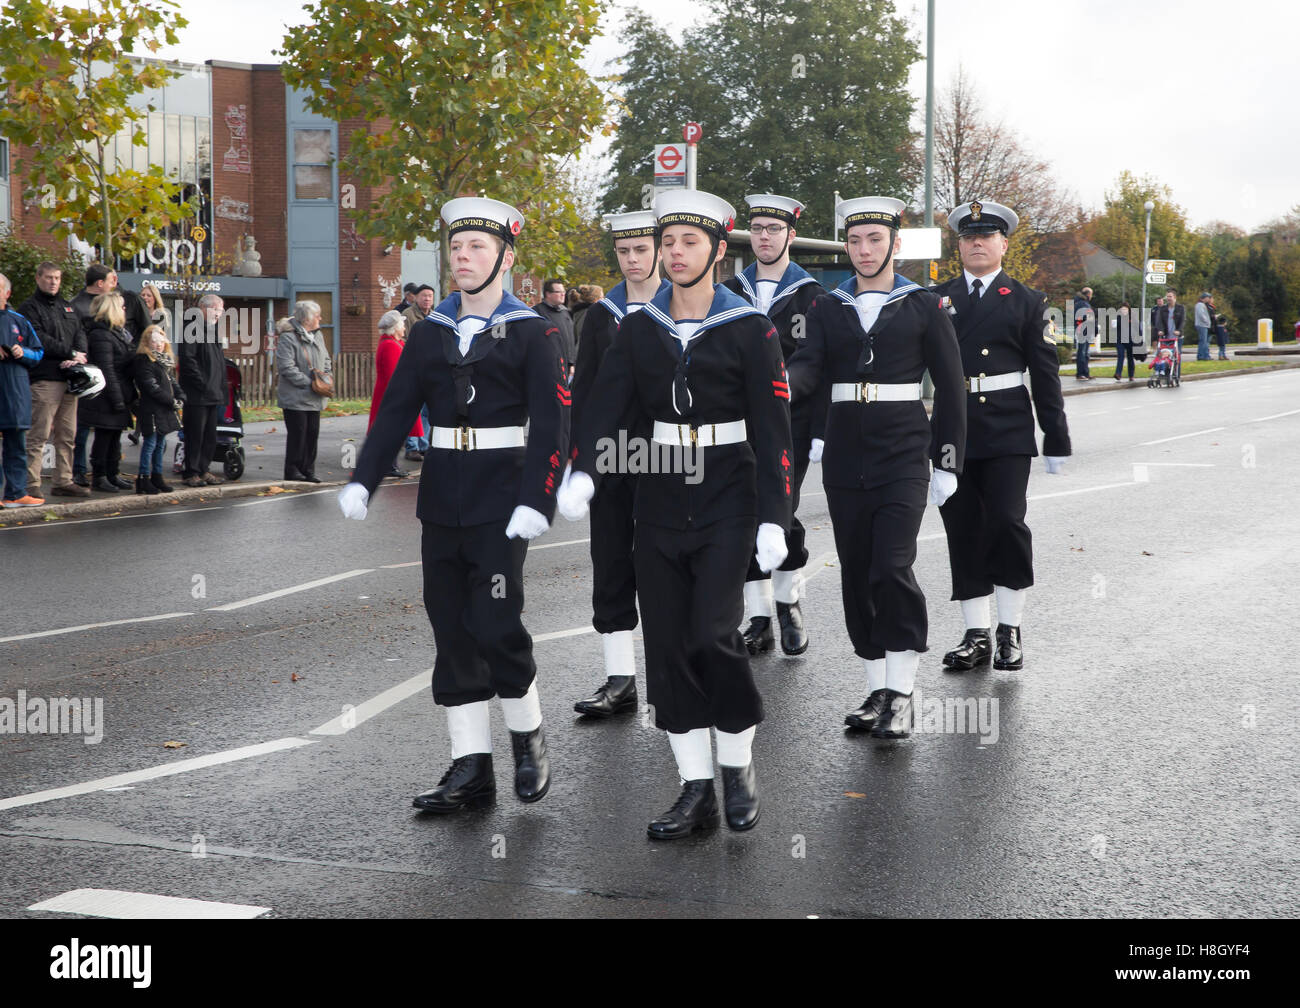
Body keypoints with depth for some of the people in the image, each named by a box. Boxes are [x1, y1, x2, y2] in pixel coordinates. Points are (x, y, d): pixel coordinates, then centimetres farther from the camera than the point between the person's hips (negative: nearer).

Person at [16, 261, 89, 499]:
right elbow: (40, 340, -11)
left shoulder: (68, 308, 23)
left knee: (67, 435, 8)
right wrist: (71, 353, -12)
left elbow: (80, 334, 12)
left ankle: (63, 482, 14)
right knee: (38, 435, -9)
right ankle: (31, 485, -8)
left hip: (70, 379, 7)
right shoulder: (29, 308, 1)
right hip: (45, 379, -7)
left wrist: (78, 357, -8)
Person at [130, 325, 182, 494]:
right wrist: (171, 401, -16)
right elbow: (152, 387, -17)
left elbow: (172, 382, 18)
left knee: (160, 443, 14)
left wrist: (180, 397, 0)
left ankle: (157, 475, 22)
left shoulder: (165, 361, 17)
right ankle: (144, 478, -2)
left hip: (165, 410, 9)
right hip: (151, 409, -9)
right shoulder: (143, 361, -12)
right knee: (150, 443, -6)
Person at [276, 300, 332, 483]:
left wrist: (326, 377, 5)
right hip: (295, 398, -7)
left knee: (312, 433, 8)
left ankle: (308, 470, 15)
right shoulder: (288, 339, -12)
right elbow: (286, 367, -19)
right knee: (297, 434, -4)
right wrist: (309, 383, -20)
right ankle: (292, 470, 6)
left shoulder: (317, 336, 14)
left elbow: (326, 360, 24)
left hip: (314, 399, 7)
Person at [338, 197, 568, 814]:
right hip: (441, 501, 5)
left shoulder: (531, 334, -3)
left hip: (500, 501, -5)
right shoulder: (429, 333, 11)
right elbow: (395, 411, 8)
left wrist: (536, 502, -18)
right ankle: (471, 765, 12)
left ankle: (528, 737, 14)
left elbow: (553, 425, -9)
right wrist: (363, 481, -3)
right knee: (451, 630, 5)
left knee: (495, 624, -10)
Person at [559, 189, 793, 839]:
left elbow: (772, 428, -5)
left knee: (713, 634, -15)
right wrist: (582, 472, -23)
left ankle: (739, 761, 9)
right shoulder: (638, 329, 7)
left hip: (727, 502, -4)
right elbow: (606, 405, -4)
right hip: (660, 505, 4)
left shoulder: (749, 330, -3)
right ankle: (696, 790, 12)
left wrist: (773, 518, -12)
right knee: (667, 646, 3)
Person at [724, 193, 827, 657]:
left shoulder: (811, 296, 1)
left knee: (781, 514, -8)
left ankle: (787, 602, 18)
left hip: (790, 422, -3)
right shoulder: (730, 292, 10)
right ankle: (759, 620, 9)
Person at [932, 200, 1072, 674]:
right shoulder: (937, 299, 10)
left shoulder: (1025, 302, 5)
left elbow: (1045, 376, 4)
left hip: (1007, 434, -2)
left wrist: (1056, 440, 0)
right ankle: (976, 634, 11)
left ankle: (1010, 630, 2)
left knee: (1006, 521, -11)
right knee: (963, 530, 3)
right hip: (953, 431, 2)